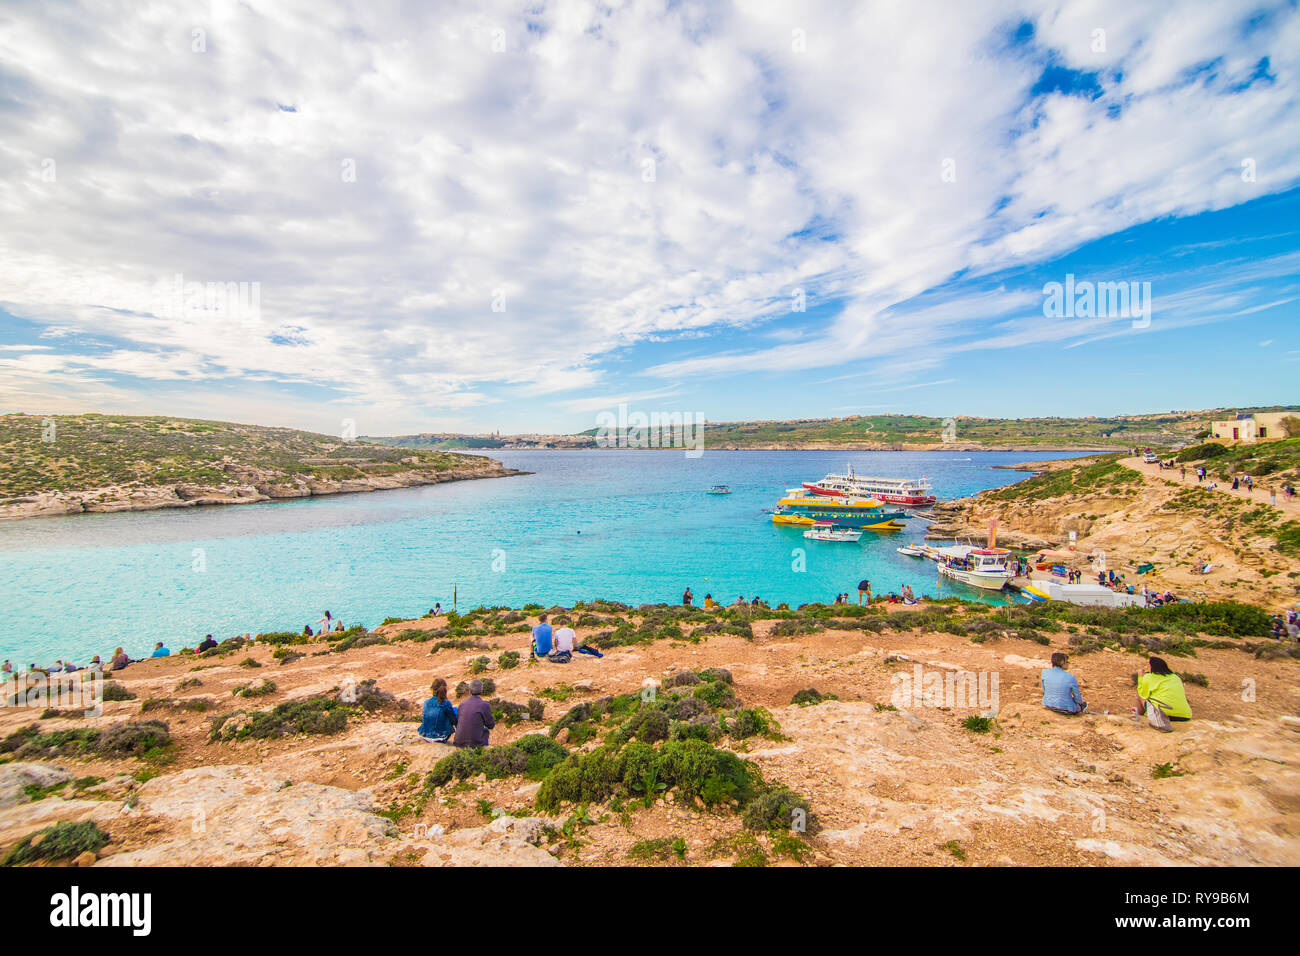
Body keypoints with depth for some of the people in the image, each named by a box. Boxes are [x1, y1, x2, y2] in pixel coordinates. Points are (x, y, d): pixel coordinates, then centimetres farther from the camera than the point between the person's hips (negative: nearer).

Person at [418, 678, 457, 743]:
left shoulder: (426, 703, -9)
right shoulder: (446, 704, -21)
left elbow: (423, 720, 7)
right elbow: (454, 720, -12)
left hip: (426, 736, 5)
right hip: (441, 738, -5)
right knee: (455, 709, 12)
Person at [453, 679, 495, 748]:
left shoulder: (462, 704, 3)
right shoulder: (484, 705, -10)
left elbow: (457, 724, 15)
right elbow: (491, 725, 1)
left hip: (458, 742, 4)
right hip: (474, 743, -4)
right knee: (486, 730, 26)